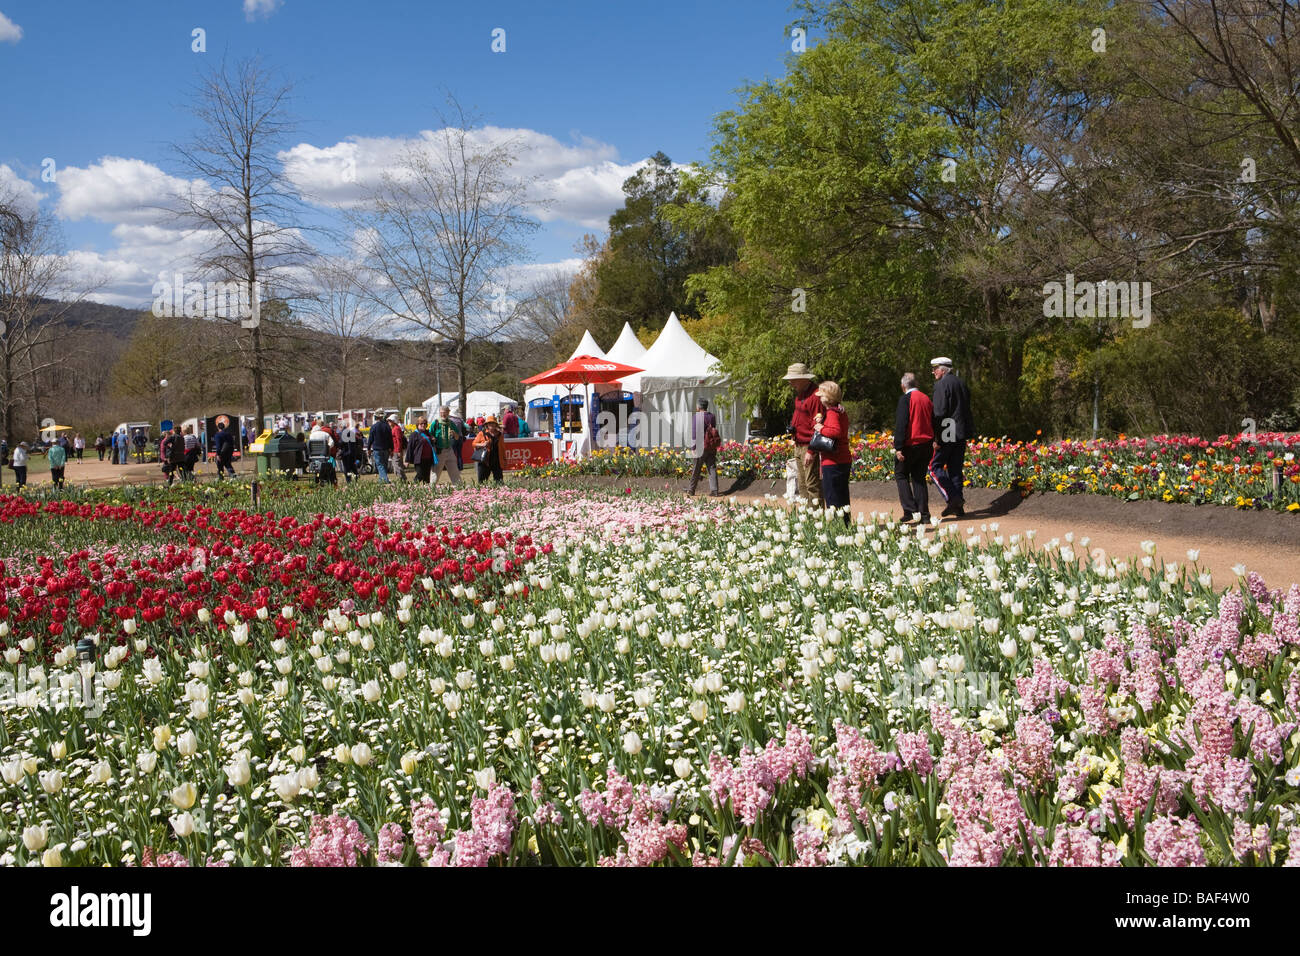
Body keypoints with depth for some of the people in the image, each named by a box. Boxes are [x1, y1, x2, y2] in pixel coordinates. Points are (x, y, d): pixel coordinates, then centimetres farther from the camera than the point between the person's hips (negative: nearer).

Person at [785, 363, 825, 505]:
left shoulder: (815, 396, -17)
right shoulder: (799, 395, 15)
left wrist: (811, 452, -22)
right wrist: (796, 442, 18)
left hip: (809, 447, -10)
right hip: (799, 446, 10)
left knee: (812, 485, -9)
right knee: (802, 485, 13)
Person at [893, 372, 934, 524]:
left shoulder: (905, 398, -11)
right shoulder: (926, 398, 10)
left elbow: (901, 424, -17)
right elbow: (933, 422, 16)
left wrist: (898, 447, -18)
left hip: (911, 444, -6)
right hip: (927, 445, 6)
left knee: (901, 474, 6)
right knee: (919, 478, 12)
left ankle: (911, 512, -4)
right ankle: (924, 515, 9)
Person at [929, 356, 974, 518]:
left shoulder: (942, 384, -11)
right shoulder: (961, 384, 15)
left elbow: (940, 412, -17)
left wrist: (936, 438, -16)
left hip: (947, 434, -8)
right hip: (961, 435, 8)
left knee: (934, 466, -1)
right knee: (955, 469, 11)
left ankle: (953, 498, -12)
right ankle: (958, 507, 10)